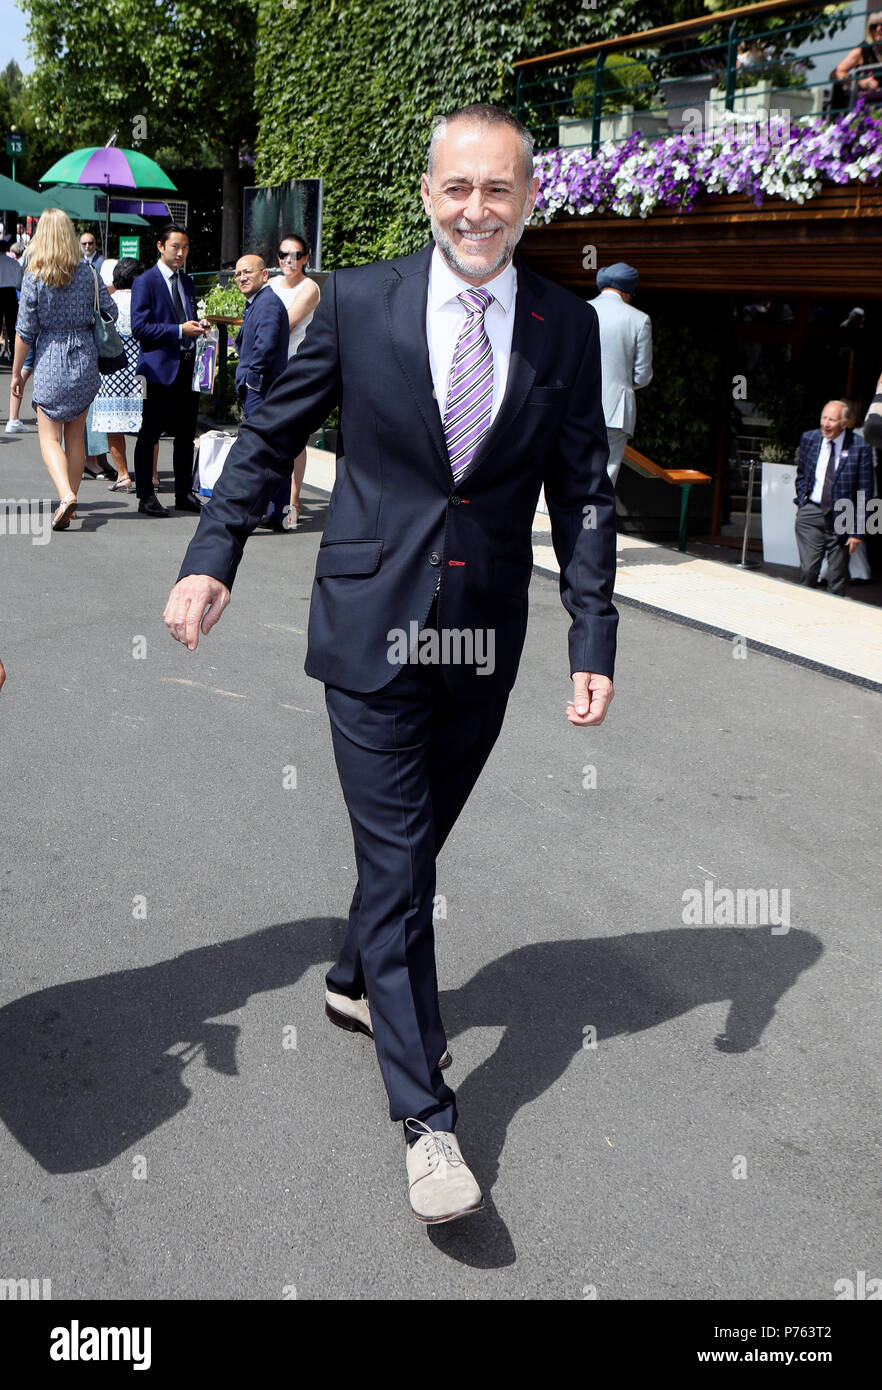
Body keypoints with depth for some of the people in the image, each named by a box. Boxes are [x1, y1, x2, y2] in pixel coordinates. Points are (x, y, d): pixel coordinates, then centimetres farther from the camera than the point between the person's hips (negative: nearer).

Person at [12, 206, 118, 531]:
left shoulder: (34, 276, -8)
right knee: (76, 435, 13)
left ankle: (66, 495, -20)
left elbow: (25, 330, -6)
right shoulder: (88, 273, -2)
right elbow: (111, 312, 5)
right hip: (85, 359, 3)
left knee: (49, 437, 2)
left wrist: (16, 372, 4)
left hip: (50, 361, -3)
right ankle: (70, 500, 18)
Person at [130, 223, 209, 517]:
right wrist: (179, 330, -17)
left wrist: (198, 325, 3)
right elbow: (140, 327, -13)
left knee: (186, 434, 10)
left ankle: (184, 494, 19)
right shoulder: (146, 282, -6)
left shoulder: (187, 281, 16)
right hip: (160, 367, -7)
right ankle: (145, 496, 7)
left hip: (188, 366, 7)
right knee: (149, 434, 0)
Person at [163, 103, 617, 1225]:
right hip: (373, 628, -3)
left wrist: (593, 639, -3)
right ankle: (426, 1118, 8)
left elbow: (583, 491, 4)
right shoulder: (358, 302, -3)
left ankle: (357, 983, 46)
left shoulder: (568, 328, 3)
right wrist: (212, 556, -6)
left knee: (417, 837, 17)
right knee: (396, 858, -2)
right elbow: (269, 437, 5)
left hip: (484, 640, 3)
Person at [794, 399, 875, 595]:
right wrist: (802, 500, 8)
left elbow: (864, 493, -5)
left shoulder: (860, 448, -9)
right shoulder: (809, 439, 2)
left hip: (842, 519, -2)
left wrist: (857, 531, -8)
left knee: (837, 580, 5)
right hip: (811, 513, 2)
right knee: (808, 571, -5)